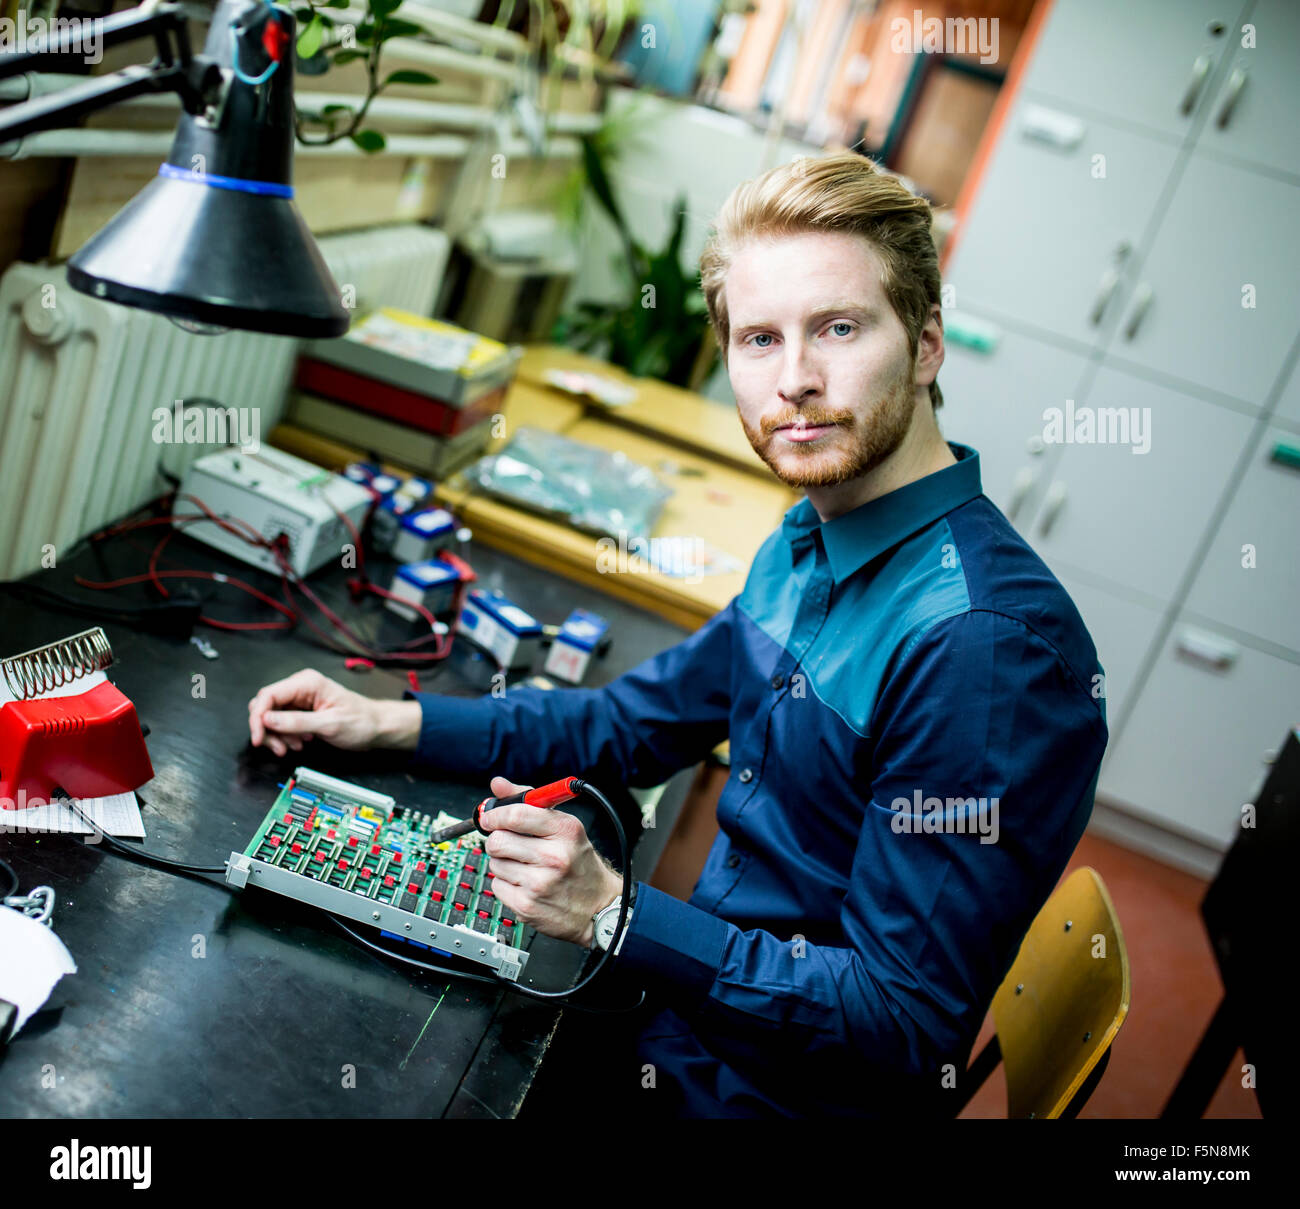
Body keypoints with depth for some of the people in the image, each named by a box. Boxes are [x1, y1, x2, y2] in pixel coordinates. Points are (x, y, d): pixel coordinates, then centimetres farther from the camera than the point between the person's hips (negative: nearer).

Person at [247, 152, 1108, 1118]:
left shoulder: (992, 644, -29)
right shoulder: (808, 547, 0)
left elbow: (907, 1027, -26)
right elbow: (637, 721, 11)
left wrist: (612, 913, -29)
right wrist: (387, 723, 4)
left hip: (772, 1089, -7)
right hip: (701, 996, 7)